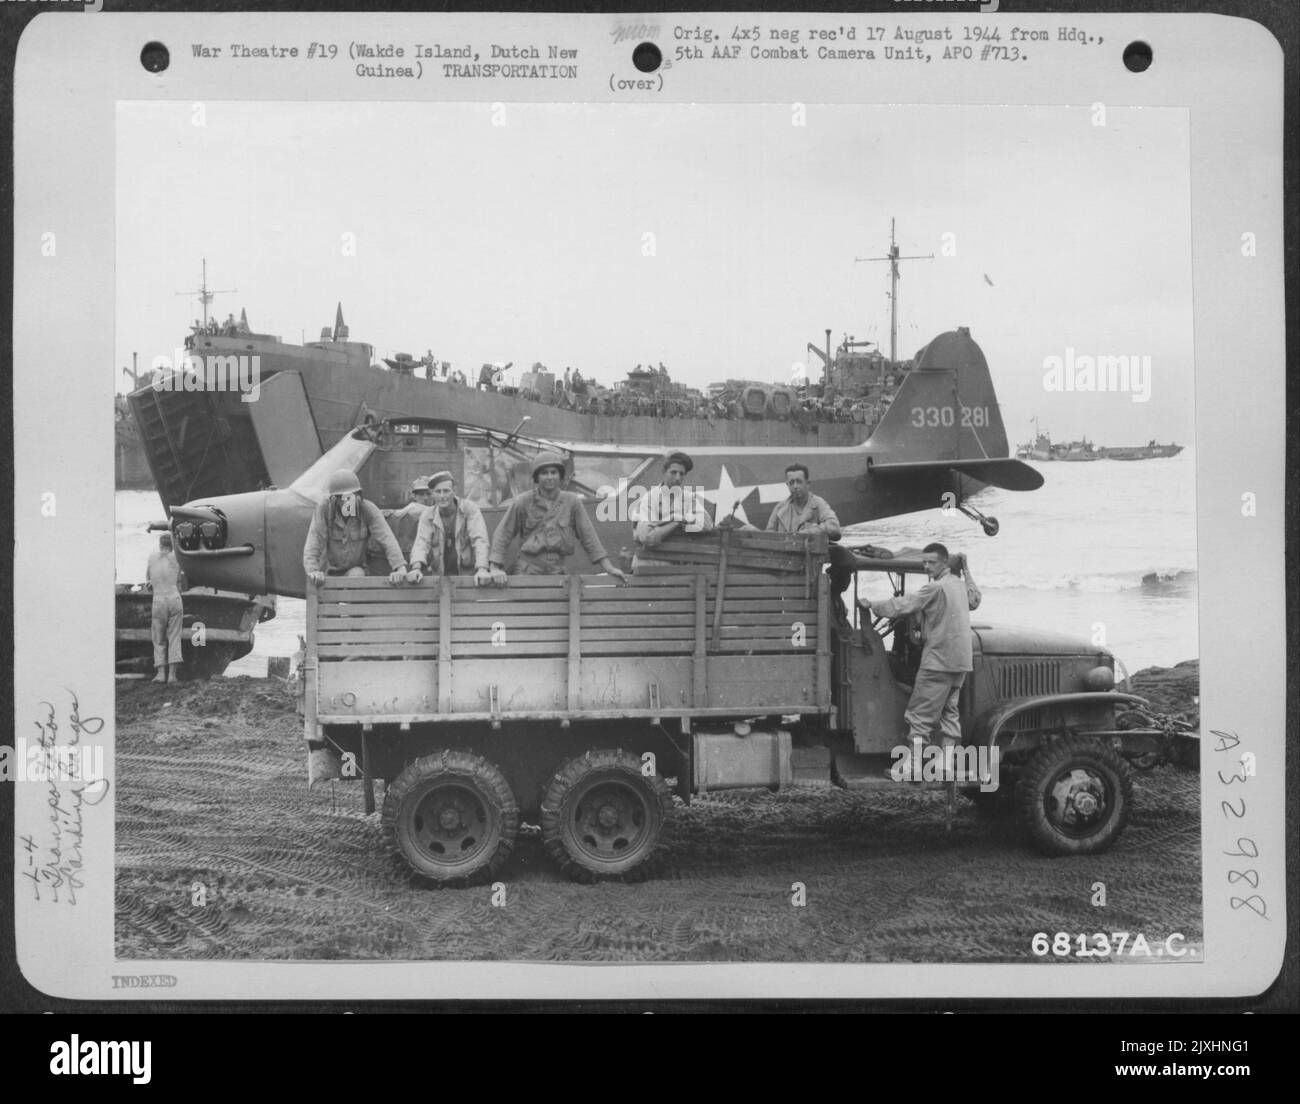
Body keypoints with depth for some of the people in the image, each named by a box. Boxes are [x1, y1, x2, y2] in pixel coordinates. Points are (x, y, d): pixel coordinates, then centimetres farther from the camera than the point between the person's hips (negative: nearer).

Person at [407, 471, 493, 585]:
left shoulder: (470, 509, -4)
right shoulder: (427, 516, 4)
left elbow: (479, 540, -14)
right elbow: (421, 543, -7)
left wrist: (482, 569, -30)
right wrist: (416, 568, -29)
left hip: (468, 575, -2)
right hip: (438, 576, 2)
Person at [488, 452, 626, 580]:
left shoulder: (572, 501, 5)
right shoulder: (521, 502, 1)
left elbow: (588, 536, 8)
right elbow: (503, 535, 2)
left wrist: (609, 568, 3)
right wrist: (495, 568, -10)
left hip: (558, 572, 2)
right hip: (527, 572, -2)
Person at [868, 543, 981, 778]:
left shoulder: (935, 587, -15)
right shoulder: (960, 585, 11)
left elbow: (904, 606, -15)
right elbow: (975, 600, 33)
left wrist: (872, 606, -5)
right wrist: (966, 570, 33)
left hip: (938, 660, -8)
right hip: (960, 660, 8)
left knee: (921, 713, -4)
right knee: (949, 711, 12)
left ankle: (910, 767, -7)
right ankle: (947, 765, 10)